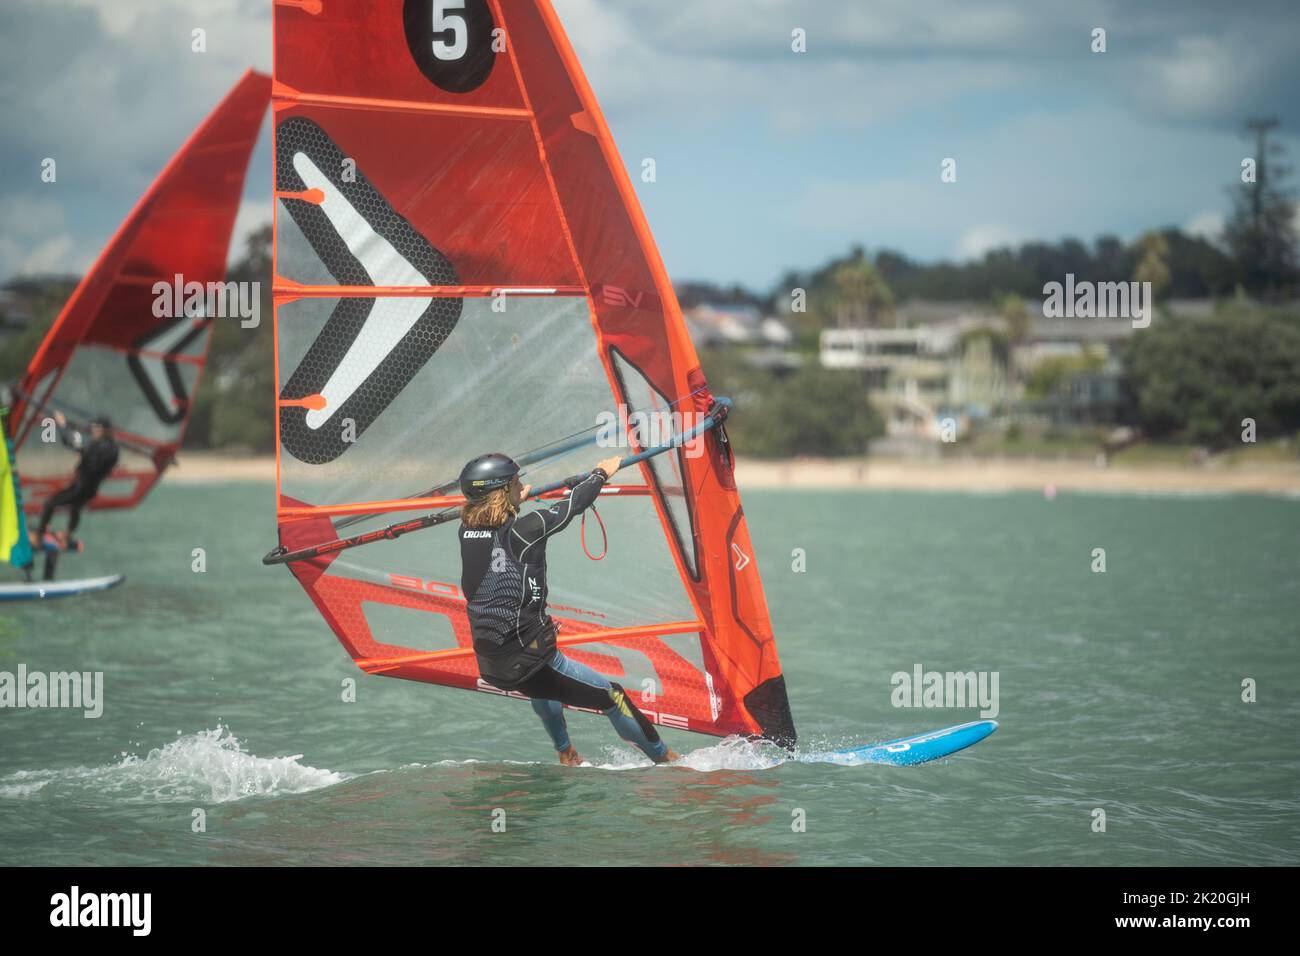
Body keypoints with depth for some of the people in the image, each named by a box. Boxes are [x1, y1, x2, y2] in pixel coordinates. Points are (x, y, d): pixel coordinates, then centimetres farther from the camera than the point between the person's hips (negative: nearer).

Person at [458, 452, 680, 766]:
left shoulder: (467, 531, 0)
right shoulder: (523, 531, -18)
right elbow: (572, 505, -4)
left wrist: (516, 500, 41)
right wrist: (601, 473, 15)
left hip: (489, 666, 7)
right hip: (528, 663, -7)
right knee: (611, 696, 10)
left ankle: (566, 755, 48)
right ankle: (665, 760, 22)